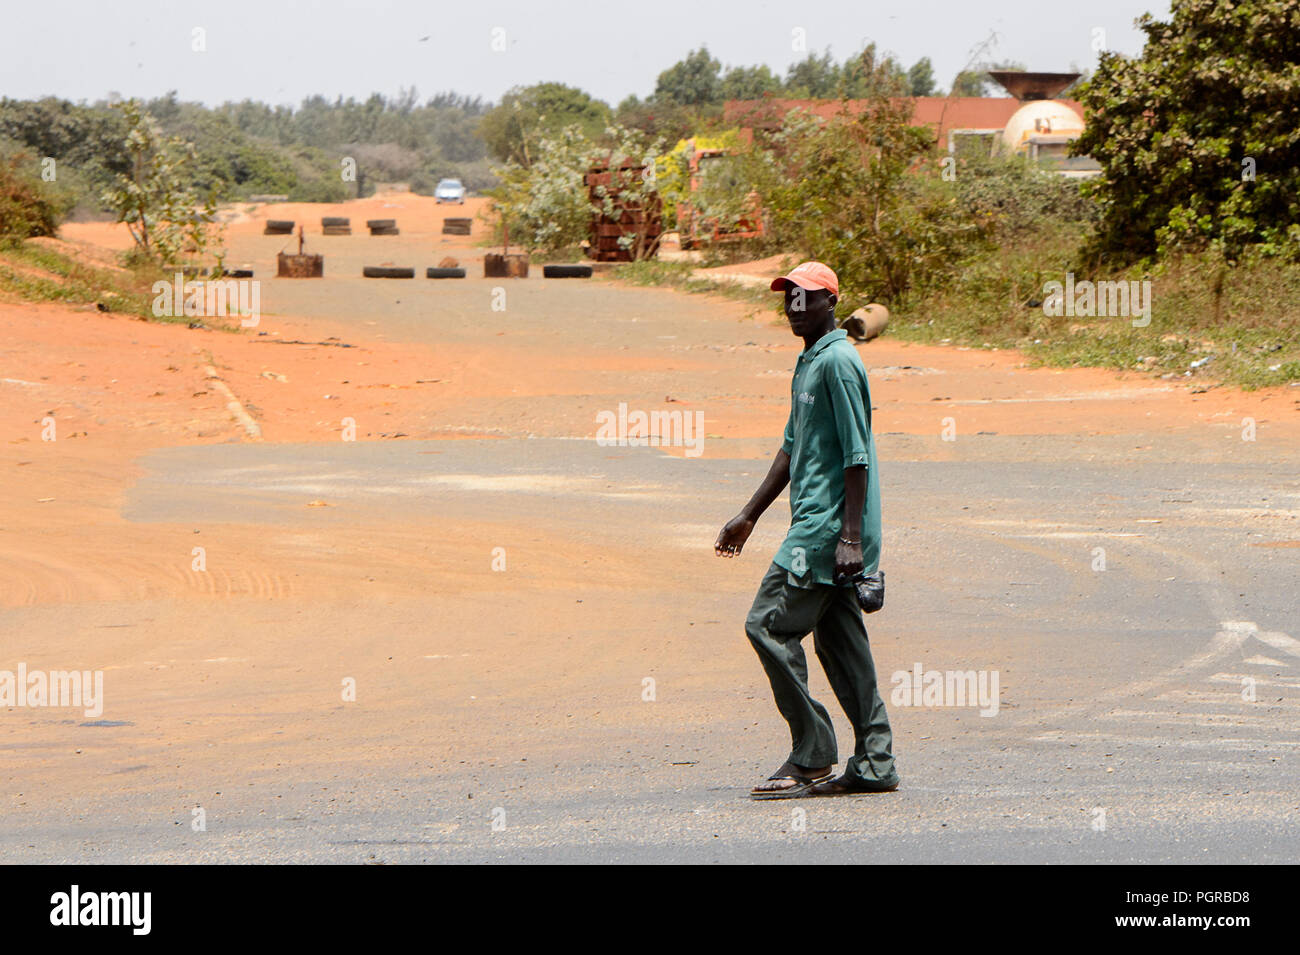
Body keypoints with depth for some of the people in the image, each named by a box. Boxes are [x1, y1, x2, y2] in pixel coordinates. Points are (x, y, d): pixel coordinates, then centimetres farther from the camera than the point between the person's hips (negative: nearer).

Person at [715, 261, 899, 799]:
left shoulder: (838, 362, -13)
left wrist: (850, 537, -22)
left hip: (827, 526, -10)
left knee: (769, 626, -10)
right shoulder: (808, 363, 18)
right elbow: (792, 447, 26)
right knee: (840, 640, 9)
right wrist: (750, 516, 26)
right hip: (815, 523, 10)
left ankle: (811, 759, -6)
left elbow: (856, 456, -18)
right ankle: (874, 764, 11)